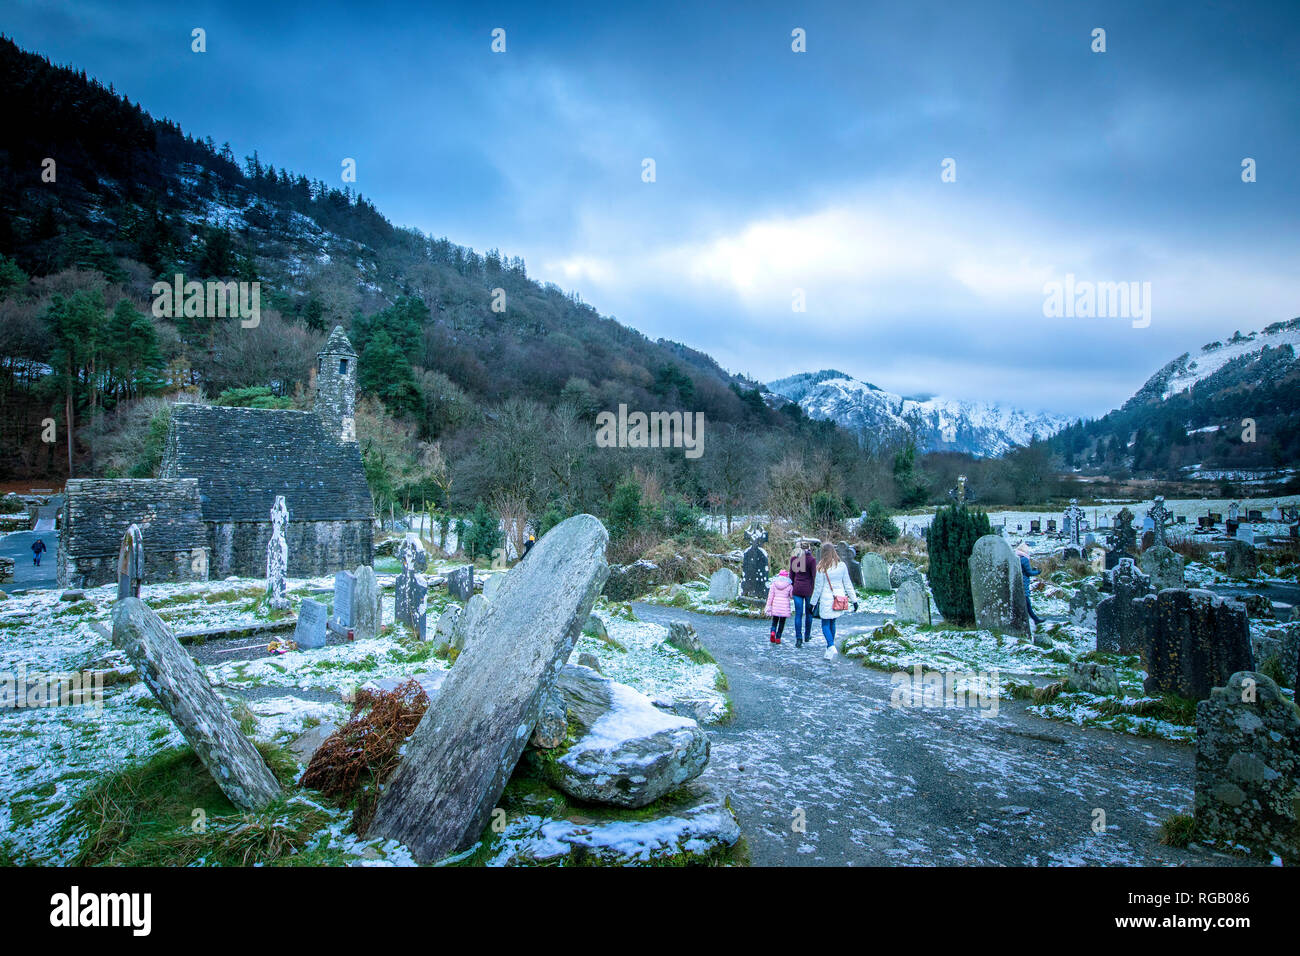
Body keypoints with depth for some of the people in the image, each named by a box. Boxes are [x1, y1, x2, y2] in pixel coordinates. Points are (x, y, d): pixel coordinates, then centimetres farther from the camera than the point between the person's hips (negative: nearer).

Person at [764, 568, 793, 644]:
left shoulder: (774, 583, 1)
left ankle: (773, 632, -12)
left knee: (775, 620, 15)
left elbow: (770, 595, 0)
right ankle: (778, 638, 5)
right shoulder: (789, 585, -3)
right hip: (785, 605, -1)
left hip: (775, 604, 1)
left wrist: (768, 606, 2)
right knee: (782, 621, 9)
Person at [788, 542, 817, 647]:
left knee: (798, 614, 3)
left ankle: (798, 638, -5)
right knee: (809, 613, 14)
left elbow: (792, 574, 8)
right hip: (808, 588, -3)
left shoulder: (794, 558, 3)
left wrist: (792, 587, 16)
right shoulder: (811, 559, -9)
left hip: (797, 588, 3)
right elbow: (814, 576, -9)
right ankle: (807, 636, 24)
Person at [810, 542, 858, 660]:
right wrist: (854, 600, 11)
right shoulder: (842, 565, 0)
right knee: (832, 623, 19)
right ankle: (830, 647, 25)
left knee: (825, 624, 5)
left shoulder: (822, 568, -12)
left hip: (826, 600, -4)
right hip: (840, 599, 4)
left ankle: (831, 646, -15)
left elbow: (818, 587, -8)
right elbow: (848, 584, 5)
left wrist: (813, 602, 2)